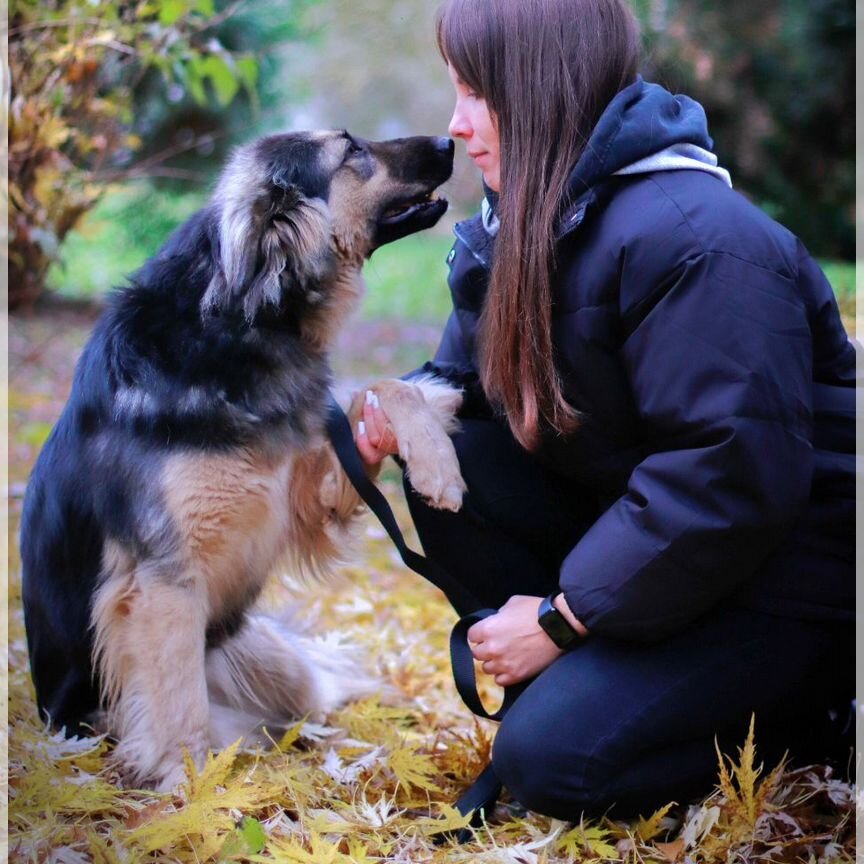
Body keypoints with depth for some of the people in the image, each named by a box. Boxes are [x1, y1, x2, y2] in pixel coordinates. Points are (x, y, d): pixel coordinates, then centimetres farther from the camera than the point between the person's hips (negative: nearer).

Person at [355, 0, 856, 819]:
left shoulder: (696, 241, -26)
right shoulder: (525, 216, 3)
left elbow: (735, 475, -30)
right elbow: (471, 375, 14)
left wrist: (563, 616, -23)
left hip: (778, 567, -8)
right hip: (640, 519, 9)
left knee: (551, 760, -20)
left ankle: (797, 722, 1)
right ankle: (577, 680, 0)